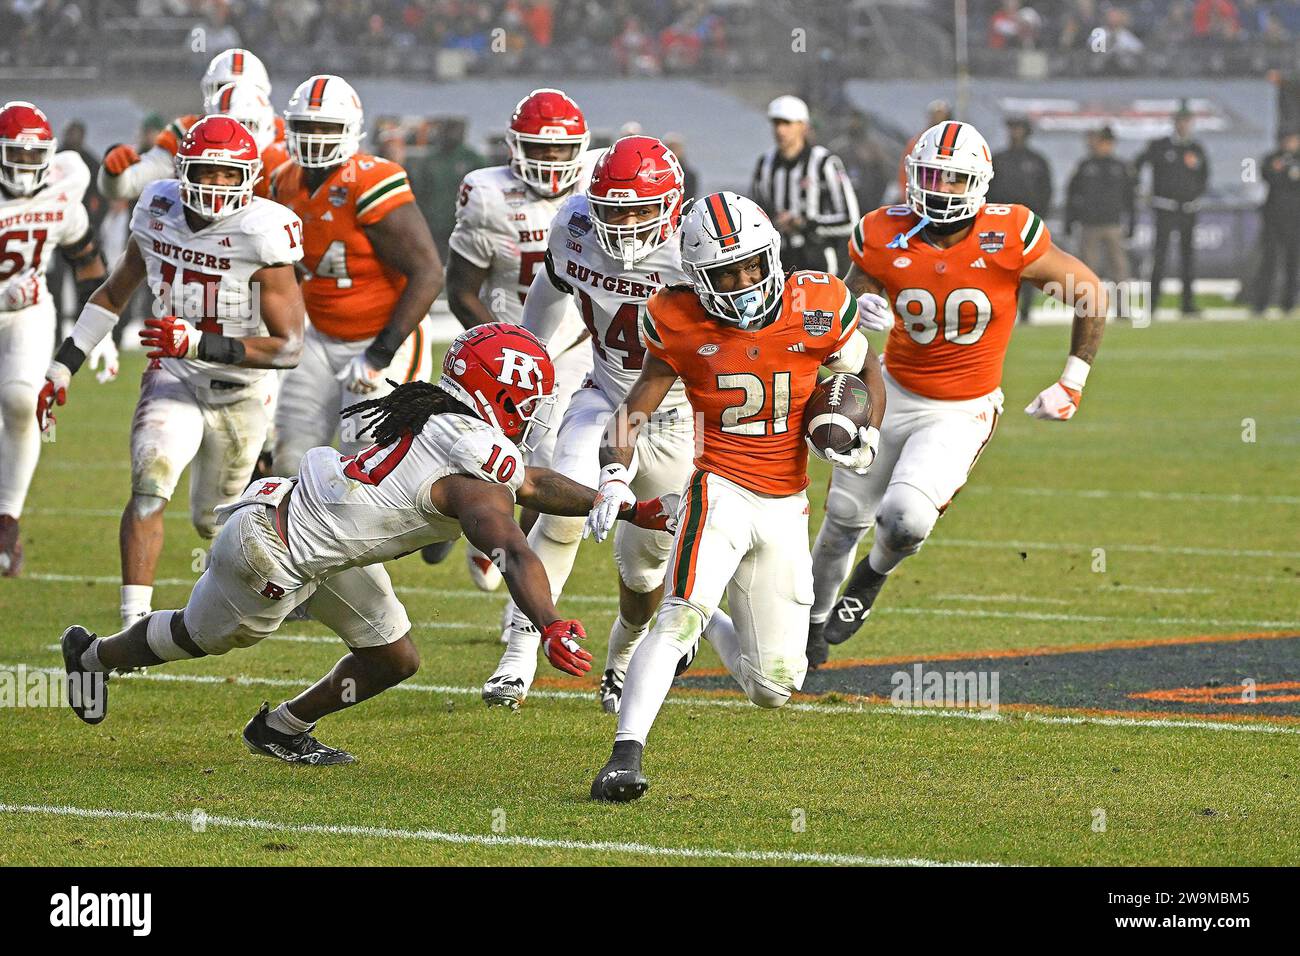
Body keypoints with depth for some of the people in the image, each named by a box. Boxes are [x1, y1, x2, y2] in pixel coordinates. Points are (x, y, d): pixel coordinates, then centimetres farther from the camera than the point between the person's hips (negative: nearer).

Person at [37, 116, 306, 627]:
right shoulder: (159, 214, -6)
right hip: (173, 376, 2)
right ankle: (134, 621, -25)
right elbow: (113, 294, 12)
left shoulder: (260, 235, -21)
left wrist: (197, 344, -33)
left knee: (214, 520, 13)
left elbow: (289, 346, -23)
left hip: (238, 392, -2)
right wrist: (63, 365, 7)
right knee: (150, 486, -23)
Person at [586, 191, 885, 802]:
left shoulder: (817, 308, -7)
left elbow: (867, 374, 11)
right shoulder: (682, 326, -8)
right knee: (679, 619, -30)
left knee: (773, 687, 5)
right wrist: (614, 474, -14)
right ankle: (625, 757, -33)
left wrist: (867, 438, -7)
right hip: (721, 491, -3)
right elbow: (637, 407, 2)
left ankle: (707, 627, 38)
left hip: (785, 509, 3)